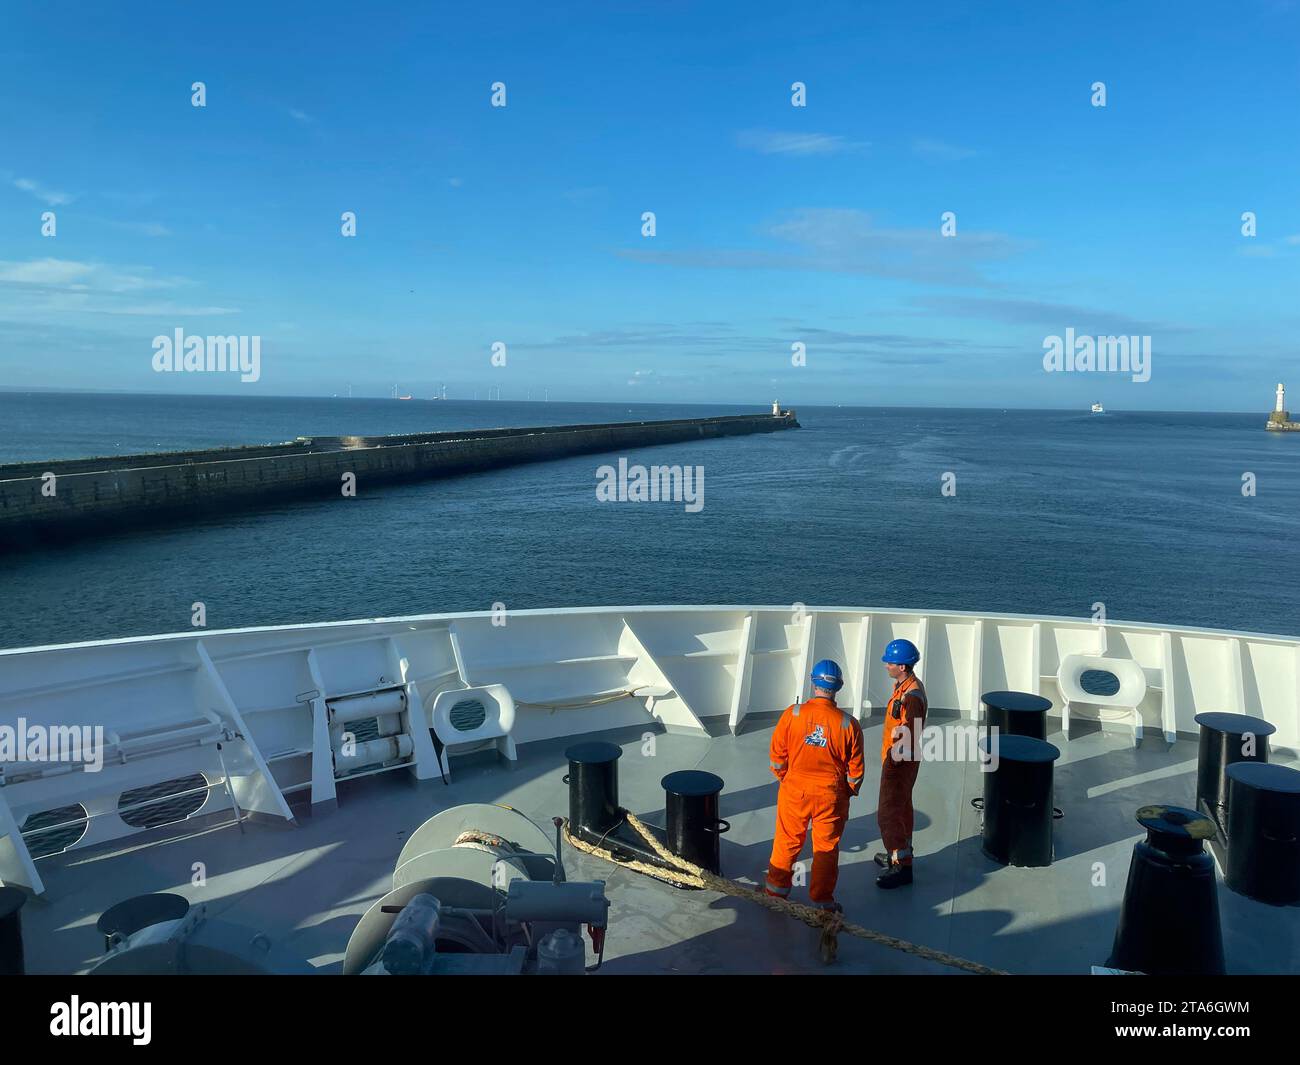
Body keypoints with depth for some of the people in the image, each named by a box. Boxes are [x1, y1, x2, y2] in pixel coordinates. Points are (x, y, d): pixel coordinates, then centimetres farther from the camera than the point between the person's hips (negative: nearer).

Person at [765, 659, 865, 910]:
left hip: (794, 791, 1)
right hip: (831, 795, 0)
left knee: (787, 842, 19)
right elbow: (856, 768, -6)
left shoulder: (793, 714, -15)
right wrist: (849, 791, 12)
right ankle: (822, 903, 28)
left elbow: (776, 754, -6)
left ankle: (777, 891, 34)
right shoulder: (849, 724, -15)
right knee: (826, 848, 16)